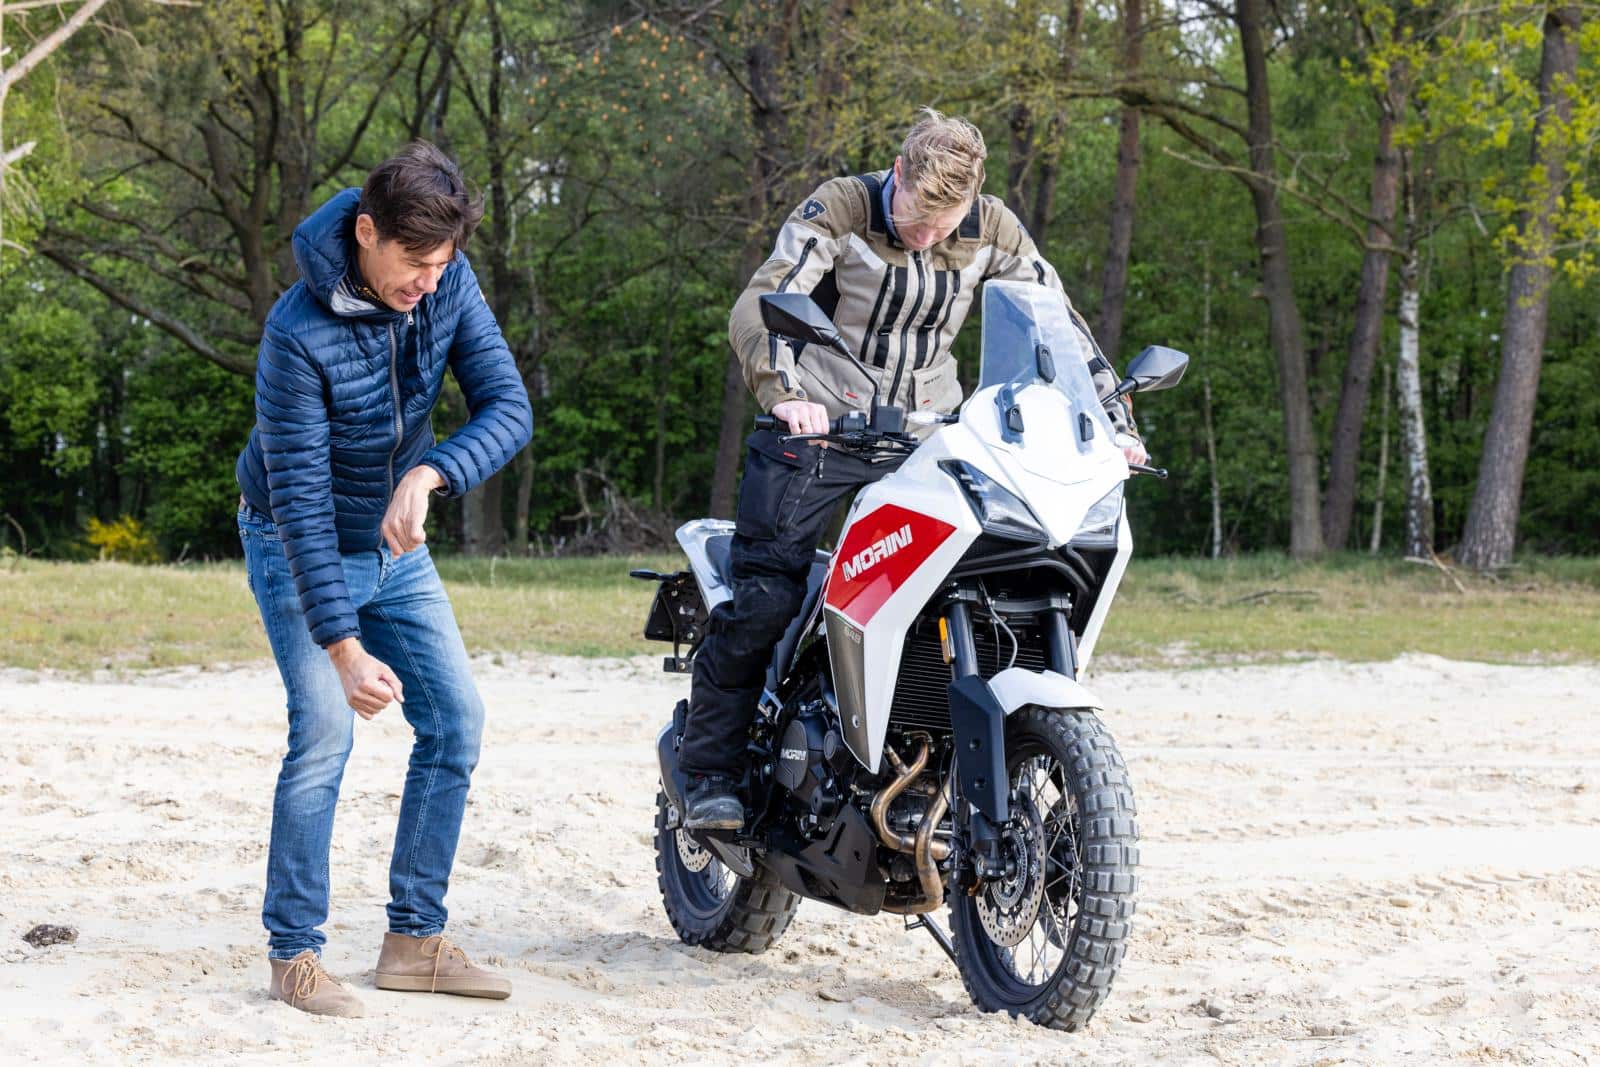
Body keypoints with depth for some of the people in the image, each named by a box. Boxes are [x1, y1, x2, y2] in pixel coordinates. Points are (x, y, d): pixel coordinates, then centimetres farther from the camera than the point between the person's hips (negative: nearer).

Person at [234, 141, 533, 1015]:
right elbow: (300, 498, -30)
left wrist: (428, 476, -39)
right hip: (300, 549, -6)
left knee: (455, 720, 0)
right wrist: (344, 649, -35)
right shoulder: (298, 334, -30)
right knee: (327, 726, -18)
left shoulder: (448, 285, -14)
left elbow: (507, 405, -19)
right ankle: (293, 953, -7)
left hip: (395, 547, 6)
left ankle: (414, 939, 8)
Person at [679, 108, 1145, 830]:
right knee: (764, 596, -12)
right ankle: (710, 773, 0)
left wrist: (1114, 418, -5)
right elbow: (759, 305, -21)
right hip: (817, 425, -3)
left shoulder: (991, 230, 0)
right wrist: (785, 391, -38)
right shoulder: (840, 210, -11)